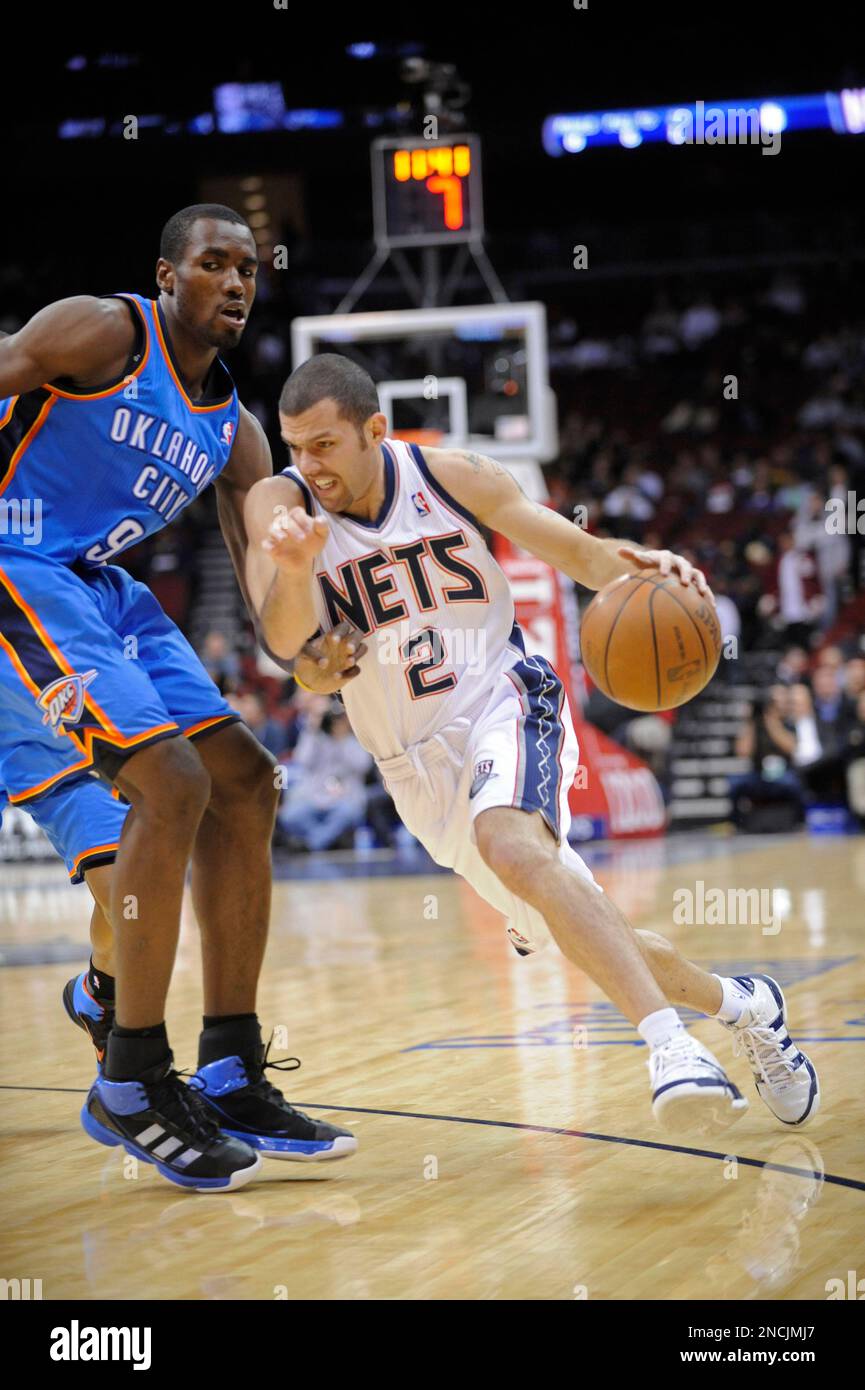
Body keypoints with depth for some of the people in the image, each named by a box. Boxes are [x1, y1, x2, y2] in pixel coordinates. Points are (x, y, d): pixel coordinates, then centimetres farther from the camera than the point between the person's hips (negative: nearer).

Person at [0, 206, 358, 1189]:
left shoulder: (231, 430, 14)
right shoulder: (102, 333, -8)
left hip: (100, 591, 9)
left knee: (242, 785, 4)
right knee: (170, 782, -21)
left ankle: (230, 1080, 7)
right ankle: (131, 1088, -12)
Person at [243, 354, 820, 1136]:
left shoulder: (449, 477, -8)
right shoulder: (280, 504, -9)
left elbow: (578, 551, 0)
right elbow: (287, 639, -24)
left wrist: (639, 567, -22)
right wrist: (294, 568, -46)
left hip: (504, 701, -3)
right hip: (420, 768, 3)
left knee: (510, 845, -36)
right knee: (591, 942, 5)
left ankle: (671, 1044, -41)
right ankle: (739, 1005, 29)